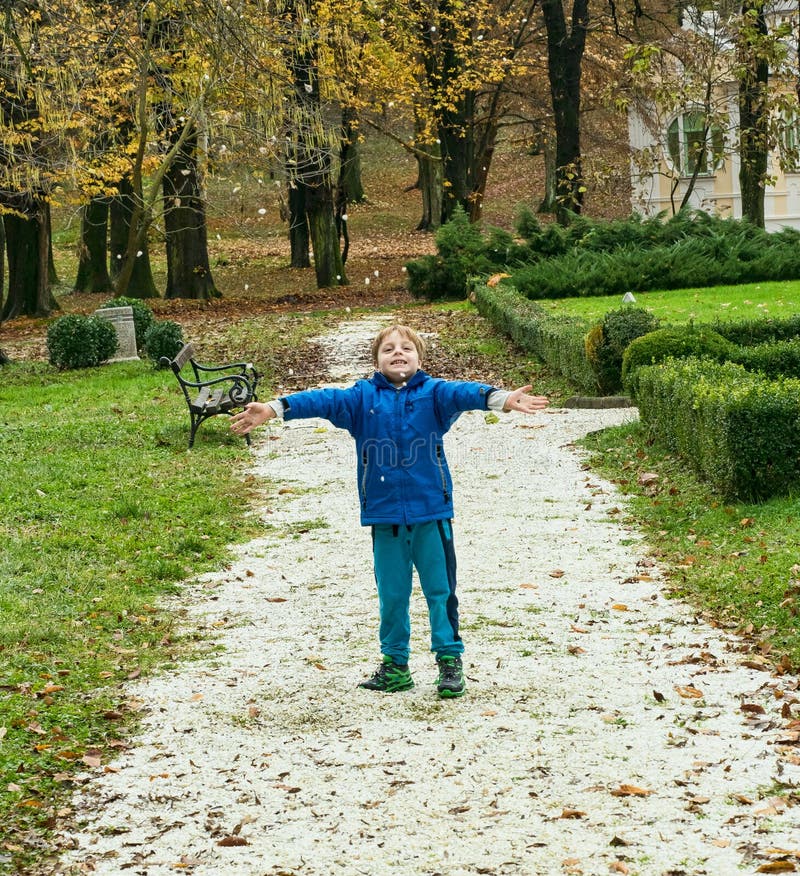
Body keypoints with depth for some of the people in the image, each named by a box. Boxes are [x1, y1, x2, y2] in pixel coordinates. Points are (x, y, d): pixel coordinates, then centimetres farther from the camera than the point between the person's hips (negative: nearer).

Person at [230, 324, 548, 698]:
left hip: (430, 512, -2)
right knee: (391, 594, 11)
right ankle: (394, 664, 22)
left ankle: (450, 661, 15)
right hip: (384, 515, 2)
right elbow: (324, 400, -6)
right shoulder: (362, 398, 5)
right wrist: (273, 409, -19)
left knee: (440, 589, 5)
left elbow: (461, 393, -18)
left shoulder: (432, 393, 0)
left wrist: (501, 398, -38)